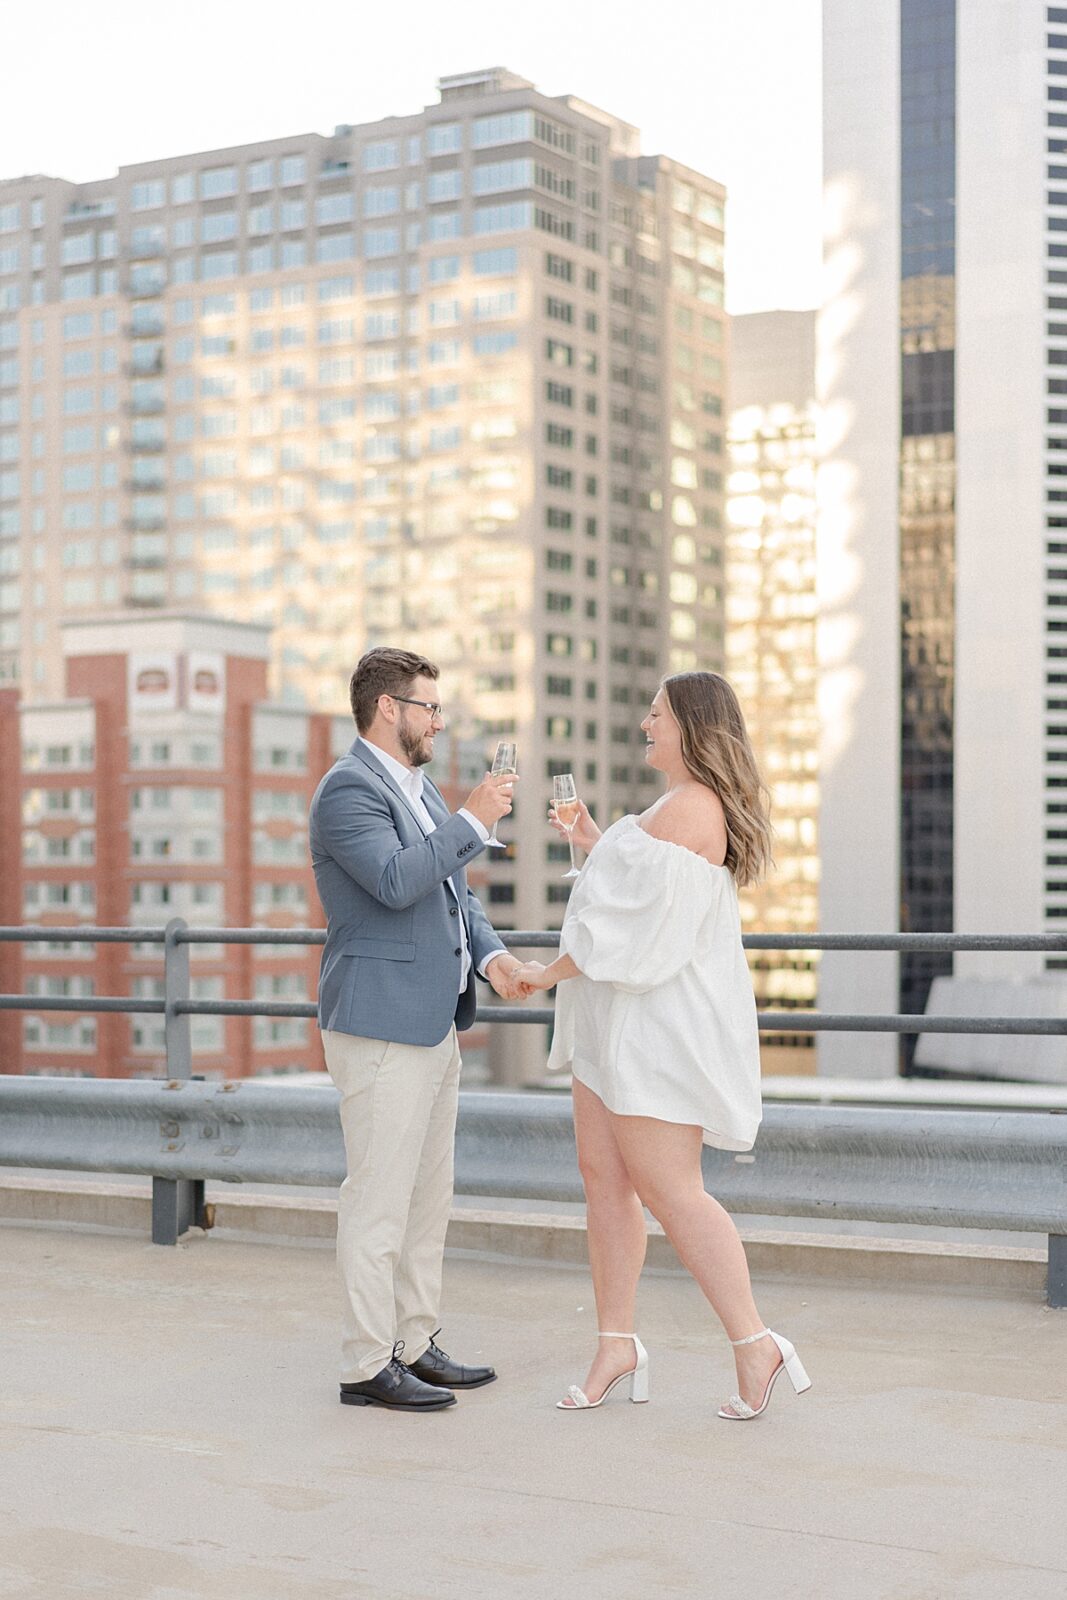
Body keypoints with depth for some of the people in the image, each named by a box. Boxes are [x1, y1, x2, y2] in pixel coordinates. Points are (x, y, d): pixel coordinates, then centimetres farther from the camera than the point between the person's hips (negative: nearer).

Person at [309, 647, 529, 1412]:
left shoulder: (419, 788, 18)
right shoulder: (349, 789, -12)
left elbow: (455, 892, 20)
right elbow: (396, 881, -26)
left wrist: (492, 954, 3)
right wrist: (474, 821, -20)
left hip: (435, 1022, 10)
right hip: (381, 1024, -10)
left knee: (429, 1194, 14)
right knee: (379, 1197, -6)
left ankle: (415, 1345, 23)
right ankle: (367, 1365, 1)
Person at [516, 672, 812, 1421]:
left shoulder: (687, 810, -18)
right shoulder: (686, 805, 16)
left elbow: (638, 924, -21)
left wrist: (553, 973, -11)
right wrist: (596, 844, 22)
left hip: (663, 1023, -11)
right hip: (623, 1021, 11)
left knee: (668, 1189, -8)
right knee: (604, 1174, 9)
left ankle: (756, 1344, -1)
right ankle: (617, 1346, 15)